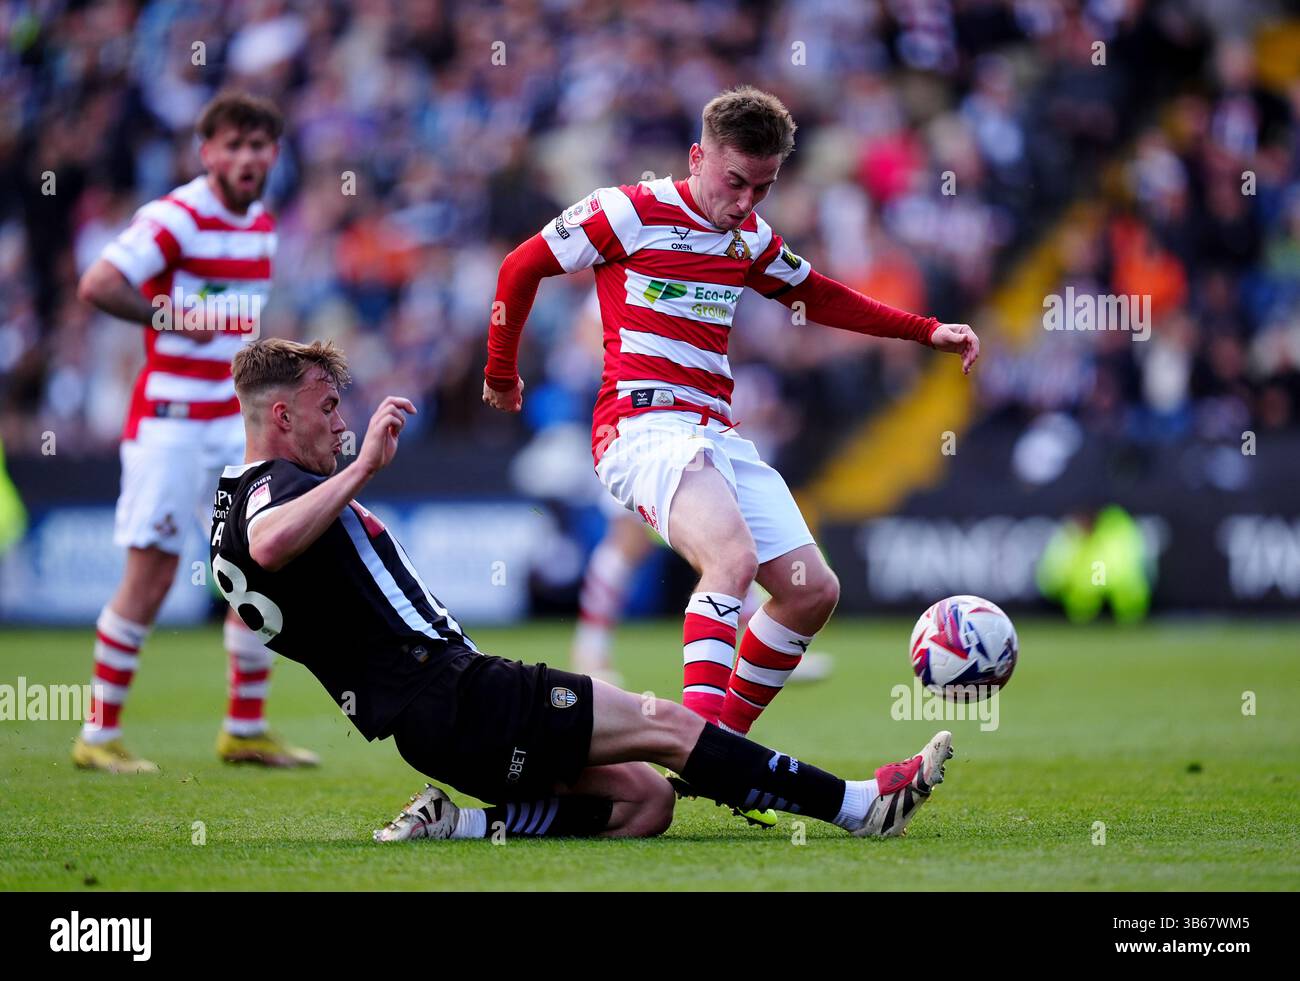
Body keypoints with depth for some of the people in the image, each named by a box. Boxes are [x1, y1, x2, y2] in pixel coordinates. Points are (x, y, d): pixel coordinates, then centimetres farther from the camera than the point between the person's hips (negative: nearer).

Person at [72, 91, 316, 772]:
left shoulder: (261, 225, 12)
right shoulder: (177, 218, -13)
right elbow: (96, 285, -22)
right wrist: (172, 318, -23)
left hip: (236, 421, 8)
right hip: (171, 420, -8)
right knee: (151, 576, -8)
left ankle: (245, 731, 15)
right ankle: (97, 735, 1)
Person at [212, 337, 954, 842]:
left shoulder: (243, 497, 22)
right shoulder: (271, 485, -11)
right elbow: (271, 544, -36)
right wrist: (365, 467, -33)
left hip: (421, 723, 11)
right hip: (450, 699, -11)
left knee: (645, 800, 3)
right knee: (665, 726, -10)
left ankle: (457, 830, -9)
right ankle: (864, 806, -9)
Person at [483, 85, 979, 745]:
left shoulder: (751, 239, 16)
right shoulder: (632, 212, -3)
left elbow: (819, 297, 33)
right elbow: (521, 267, 6)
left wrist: (926, 332, 26)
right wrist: (501, 373, 15)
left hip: (715, 435, 8)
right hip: (641, 423, -8)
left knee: (814, 590, 3)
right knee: (733, 557, -33)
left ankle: (725, 741, 13)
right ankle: (697, 735, -44)